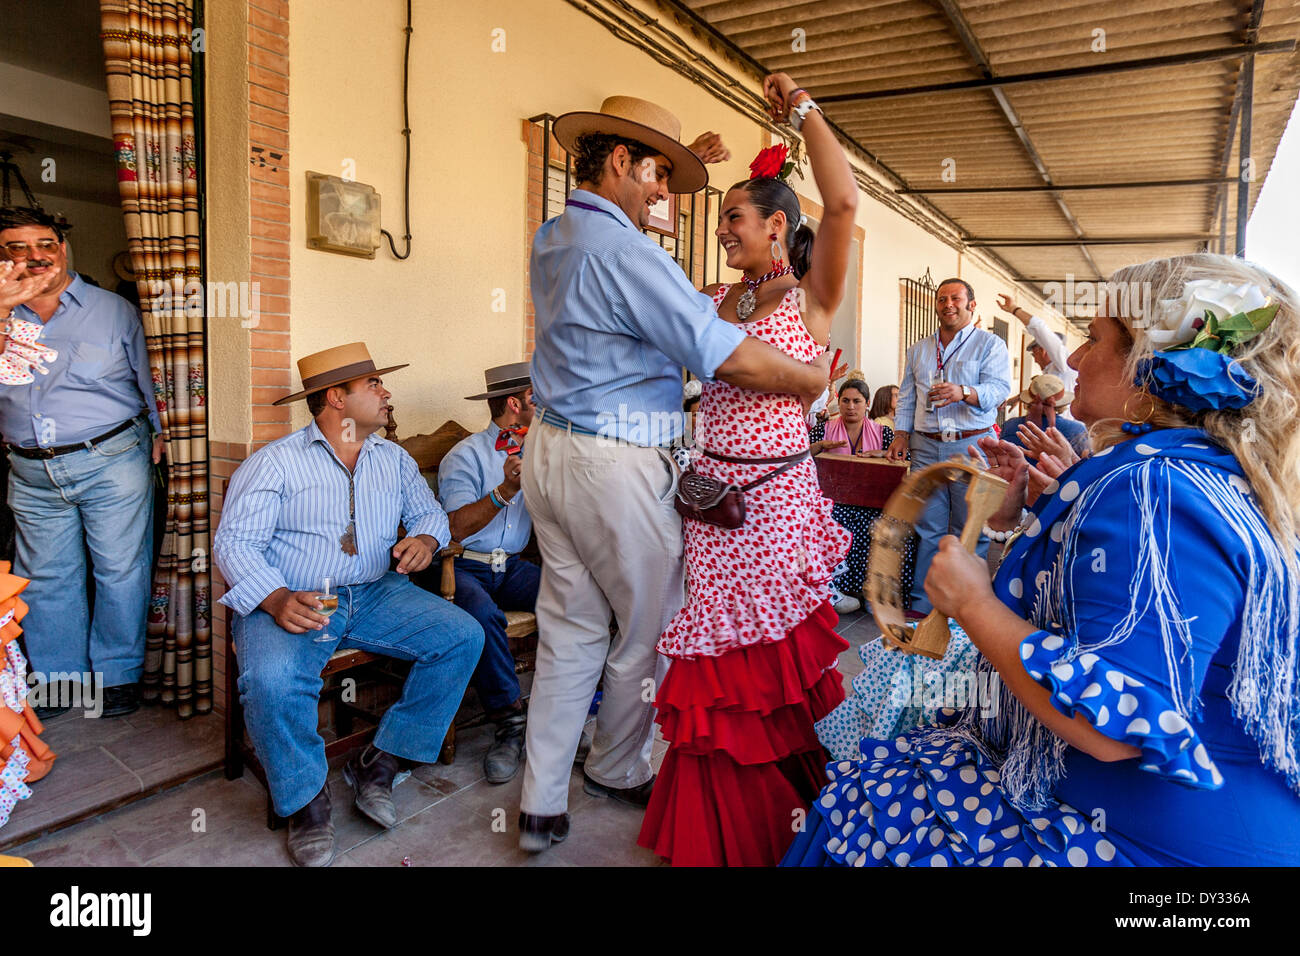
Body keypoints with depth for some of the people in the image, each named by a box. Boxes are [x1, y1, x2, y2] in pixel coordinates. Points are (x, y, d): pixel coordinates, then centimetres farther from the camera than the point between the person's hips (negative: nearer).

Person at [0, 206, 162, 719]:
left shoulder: (114, 310, 5)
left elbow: (144, 380, 13)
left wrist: (154, 433, 15)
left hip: (111, 461, -3)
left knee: (120, 571, 2)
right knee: (45, 578, 10)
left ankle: (117, 674, 17)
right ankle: (59, 678, 25)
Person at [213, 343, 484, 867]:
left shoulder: (394, 459, 14)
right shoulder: (275, 462, -2)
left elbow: (429, 510, 16)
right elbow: (233, 541, -8)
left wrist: (426, 538, -10)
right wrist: (277, 600, -26)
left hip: (375, 595, 5)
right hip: (291, 602, -4)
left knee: (463, 636, -14)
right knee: (271, 680, -34)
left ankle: (379, 763, -3)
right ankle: (306, 797, -4)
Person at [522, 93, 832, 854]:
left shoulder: (553, 239, 12)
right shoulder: (625, 251, -17)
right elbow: (726, 355, -21)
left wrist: (687, 171, 29)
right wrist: (815, 380, -7)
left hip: (550, 450, 9)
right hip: (616, 467, -9)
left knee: (569, 632, 14)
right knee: (650, 629, 12)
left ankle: (543, 805, 22)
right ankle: (617, 770, 34)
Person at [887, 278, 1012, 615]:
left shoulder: (990, 345, 6)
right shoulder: (918, 350, 20)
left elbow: (999, 388, -8)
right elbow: (907, 397, 21)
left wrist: (964, 393, -27)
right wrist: (901, 433, 9)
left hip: (971, 446, -3)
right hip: (926, 448, 3)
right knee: (928, 529, 3)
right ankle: (923, 603, 9)